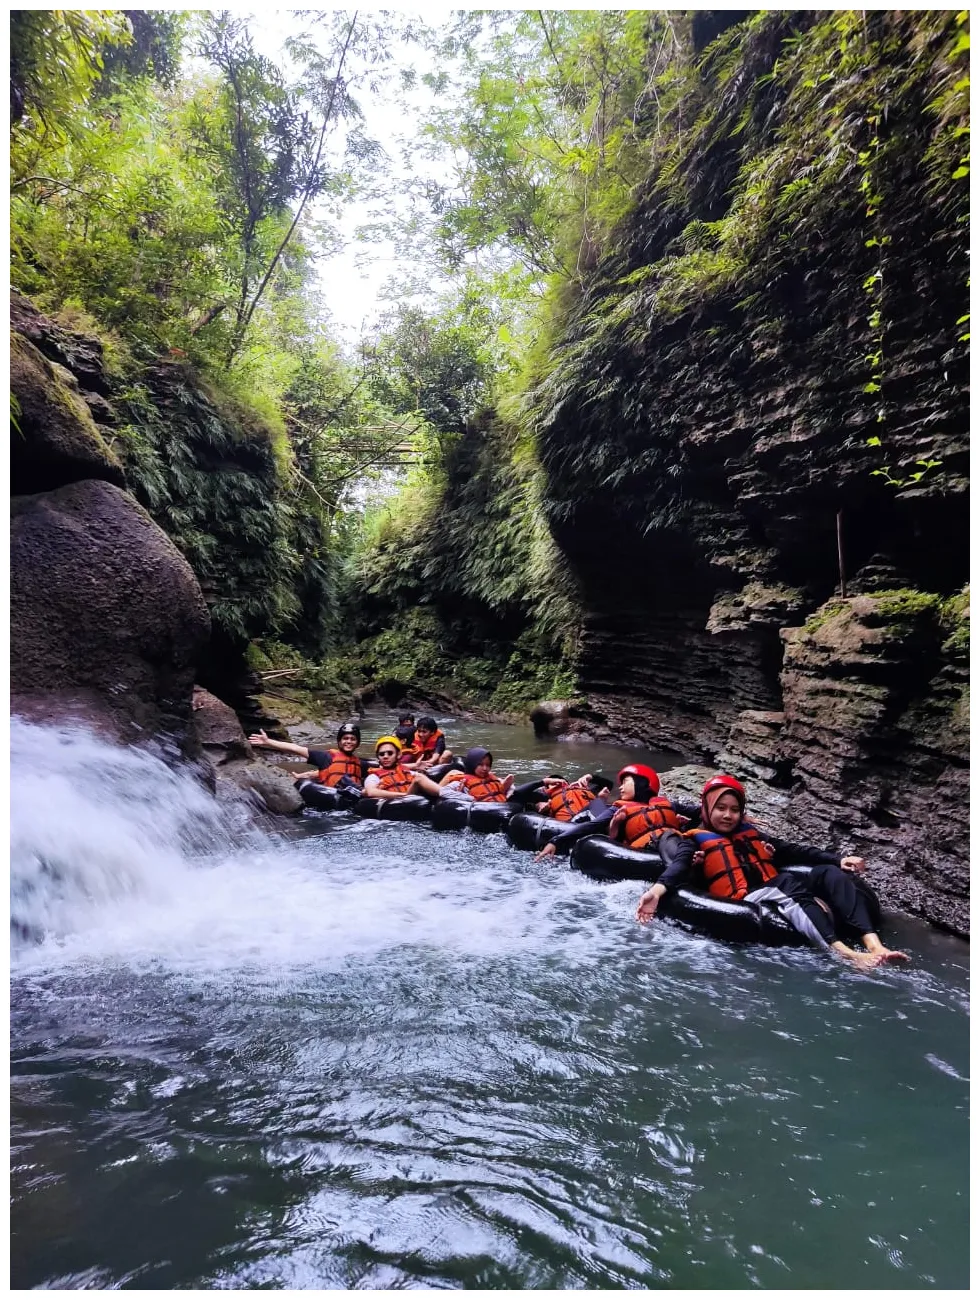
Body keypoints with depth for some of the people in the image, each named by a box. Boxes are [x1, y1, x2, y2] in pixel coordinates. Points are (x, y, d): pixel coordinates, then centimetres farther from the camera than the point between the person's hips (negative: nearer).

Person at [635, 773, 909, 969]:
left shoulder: (752, 834, 27)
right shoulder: (695, 840, 11)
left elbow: (794, 852, 22)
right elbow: (679, 865, -9)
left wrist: (837, 860, 9)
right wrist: (658, 889, -31)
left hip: (778, 885, 7)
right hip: (747, 898, -6)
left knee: (829, 873, -16)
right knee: (792, 900, -35)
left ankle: (873, 944, -31)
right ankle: (846, 954, -55)